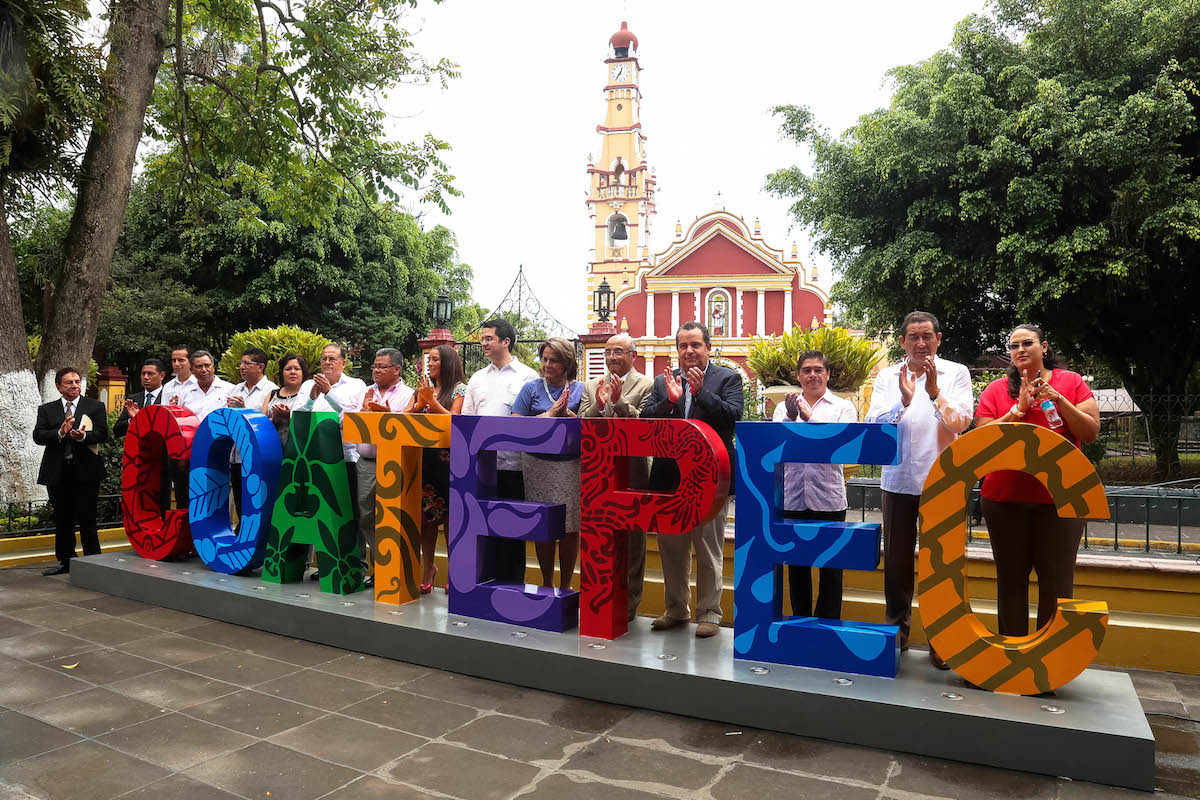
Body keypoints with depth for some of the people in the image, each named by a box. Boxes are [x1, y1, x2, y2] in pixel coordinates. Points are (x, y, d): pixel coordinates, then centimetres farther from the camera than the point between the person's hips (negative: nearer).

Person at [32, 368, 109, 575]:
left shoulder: (95, 407, 6)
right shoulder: (46, 410, 11)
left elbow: (102, 433, -5)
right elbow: (38, 436, -1)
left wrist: (83, 436, -24)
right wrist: (60, 433, -18)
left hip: (85, 472, -3)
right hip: (57, 473, 3)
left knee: (87, 519, 0)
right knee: (62, 520, 11)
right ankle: (65, 561, 23)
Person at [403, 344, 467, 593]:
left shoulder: (459, 389, 1)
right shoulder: (423, 387, 18)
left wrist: (431, 400, -11)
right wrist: (420, 403, -5)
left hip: (447, 459, -5)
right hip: (423, 457, 5)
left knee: (450, 516, -2)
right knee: (425, 515, 4)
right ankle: (428, 569, 11)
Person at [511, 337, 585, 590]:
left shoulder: (580, 390, 6)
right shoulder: (532, 388, 7)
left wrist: (566, 413, -13)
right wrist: (549, 415, -9)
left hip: (571, 465, 0)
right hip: (537, 464, 1)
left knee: (570, 527, 2)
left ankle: (566, 585, 17)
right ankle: (547, 583, 21)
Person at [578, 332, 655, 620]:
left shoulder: (647, 385, -1)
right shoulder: (592, 386, 12)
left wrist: (619, 402, -21)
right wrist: (598, 406, -15)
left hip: (631, 473, -4)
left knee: (632, 541, 5)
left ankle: (629, 603, 16)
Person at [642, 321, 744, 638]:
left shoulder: (728, 378, 0)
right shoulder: (663, 381, 9)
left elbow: (732, 416, -14)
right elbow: (644, 421, -1)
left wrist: (700, 391, -22)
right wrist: (670, 400, -17)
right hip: (670, 478, 4)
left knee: (709, 549, 5)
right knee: (671, 548, 14)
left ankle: (709, 613, 18)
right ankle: (676, 609, 30)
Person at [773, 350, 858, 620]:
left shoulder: (843, 407, 6)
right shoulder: (785, 407, 10)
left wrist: (810, 417, -17)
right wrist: (790, 418, -18)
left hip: (829, 499, -2)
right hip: (792, 498, 2)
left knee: (830, 568, 3)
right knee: (796, 566, 10)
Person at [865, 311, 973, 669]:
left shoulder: (956, 373, 4)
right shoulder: (887, 377, 8)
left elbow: (960, 422, -8)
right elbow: (873, 424, -4)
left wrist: (935, 393, -21)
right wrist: (903, 400, -19)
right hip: (899, 481, 2)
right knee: (896, 560, 9)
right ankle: (897, 630, 23)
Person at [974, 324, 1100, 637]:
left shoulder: (1071, 382, 4)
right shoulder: (996, 390, 5)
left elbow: (1091, 432, -3)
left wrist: (1057, 399, -13)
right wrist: (1019, 409, -11)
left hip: (1059, 497, -1)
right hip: (1005, 498, 1)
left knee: (1056, 582, 1)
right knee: (1011, 579, 10)